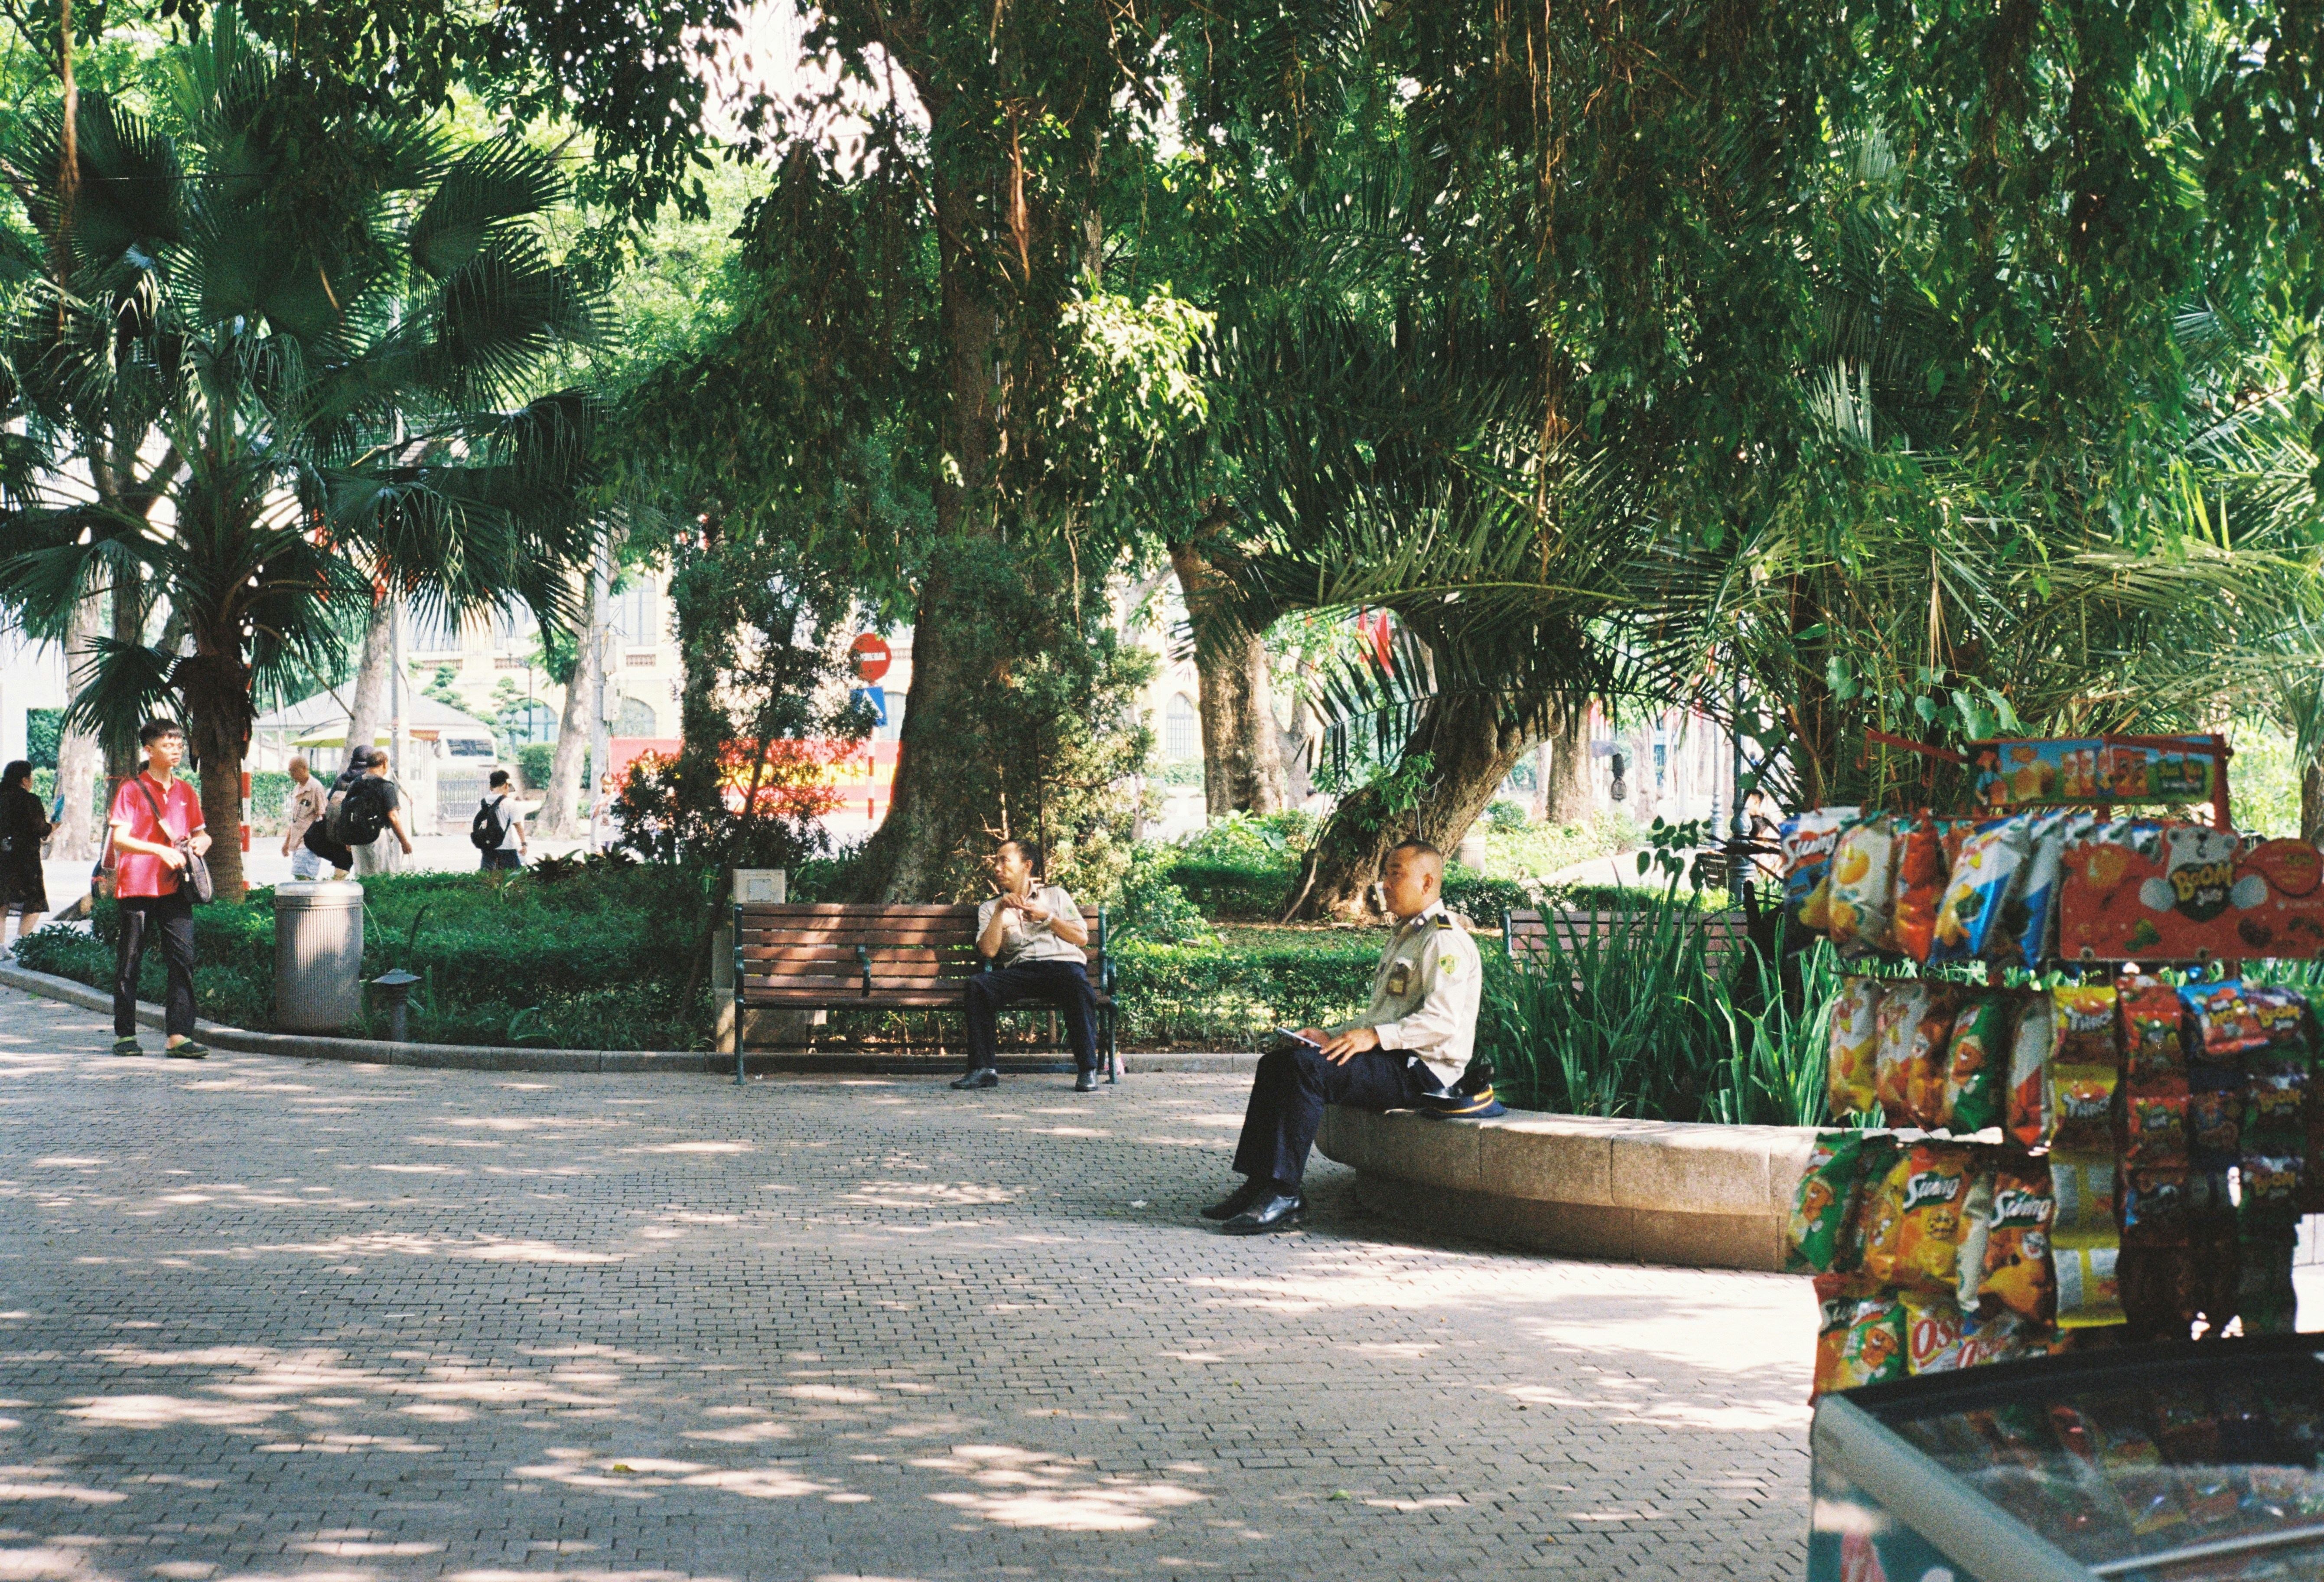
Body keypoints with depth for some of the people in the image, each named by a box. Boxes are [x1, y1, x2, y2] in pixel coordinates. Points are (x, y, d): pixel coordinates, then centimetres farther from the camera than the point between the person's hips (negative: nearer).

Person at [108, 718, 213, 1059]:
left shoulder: (185, 792, 14)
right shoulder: (131, 790, -2)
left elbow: (200, 832, 23)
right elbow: (120, 839, -10)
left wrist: (201, 841, -1)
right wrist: (160, 849, -22)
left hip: (175, 887, 4)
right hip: (137, 886, -4)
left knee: (183, 959, -6)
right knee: (130, 962, 4)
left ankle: (179, 1035, -8)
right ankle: (125, 1034, 13)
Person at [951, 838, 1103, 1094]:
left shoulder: (1056, 895, 23)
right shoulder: (990, 908, 24)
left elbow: (1082, 938, 11)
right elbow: (988, 950, 5)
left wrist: (1047, 917, 2)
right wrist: (1000, 911, 0)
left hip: (1062, 963, -2)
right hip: (1020, 969, 2)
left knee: (1077, 983, -38)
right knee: (978, 985, -27)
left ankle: (1088, 1070, -34)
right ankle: (984, 1068, -26)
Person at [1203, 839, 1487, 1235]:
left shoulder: (1445, 940, -9)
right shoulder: (1404, 936, 24)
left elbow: (1443, 1021, -21)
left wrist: (1374, 1036, -27)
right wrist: (1333, 1036, 11)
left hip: (1422, 1069, -10)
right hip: (1391, 1059, 10)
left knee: (1306, 1066, -28)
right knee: (1276, 1062, -1)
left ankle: (1283, 1194, -29)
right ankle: (1259, 1184, -7)